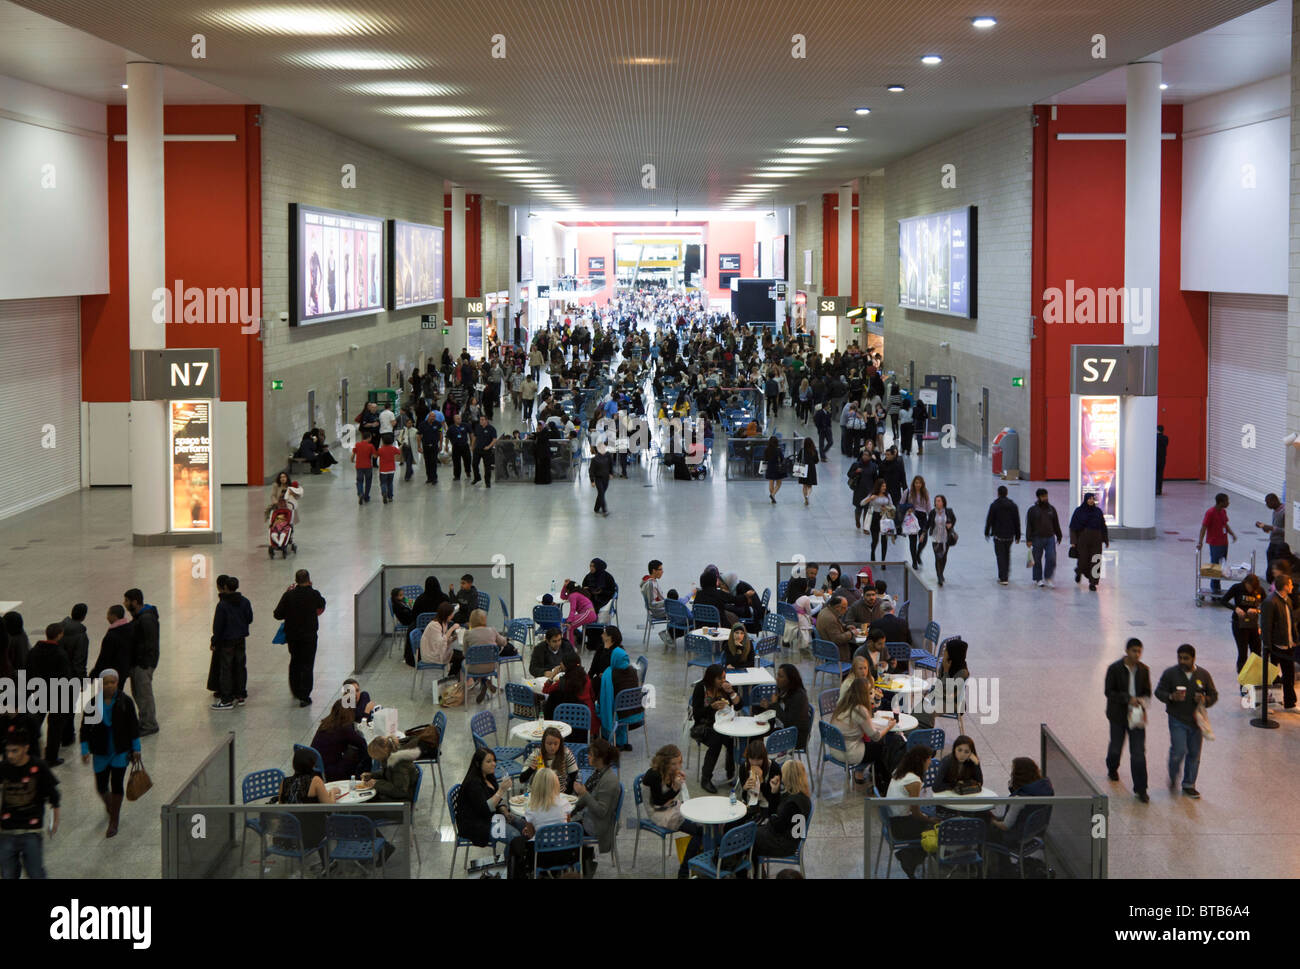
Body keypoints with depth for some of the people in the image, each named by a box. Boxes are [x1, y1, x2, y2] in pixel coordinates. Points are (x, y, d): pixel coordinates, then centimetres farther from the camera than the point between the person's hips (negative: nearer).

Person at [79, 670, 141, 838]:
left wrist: (136, 749, -1)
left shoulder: (125, 701, -5)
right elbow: (85, 728, 0)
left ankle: (114, 822, 5)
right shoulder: (93, 704, -5)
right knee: (101, 786, 7)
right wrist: (85, 750, -8)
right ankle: (109, 805, 42)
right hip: (101, 752, 1)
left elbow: (133, 726, 0)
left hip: (121, 750, -1)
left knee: (117, 783, -7)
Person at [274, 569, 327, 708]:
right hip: (309, 635, -2)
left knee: (294, 662, 22)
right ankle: (304, 697, -1)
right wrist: (310, 588, 13)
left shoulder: (288, 596, -10)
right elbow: (322, 604, 10)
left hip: (292, 635, 2)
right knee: (307, 665, 4)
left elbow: (277, 615, -7)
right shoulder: (314, 595, -13)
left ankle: (295, 691, 34)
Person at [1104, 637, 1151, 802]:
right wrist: (1128, 699, -21)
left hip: (1137, 715, 2)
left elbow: (1147, 692, 11)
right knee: (1116, 748, 11)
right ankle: (1112, 769, 46)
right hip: (1118, 716, -2)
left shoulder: (1143, 670, 2)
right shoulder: (1114, 669, -9)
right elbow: (1109, 692, -10)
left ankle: (1140, 789, 0)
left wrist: (1142, 701, -12)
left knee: (1138, 753, -4)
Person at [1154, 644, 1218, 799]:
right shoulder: (1170, 673, -3)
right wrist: (1171, 697, -21)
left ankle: (1189, 785, 21)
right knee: (1178, 751, -12)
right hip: (1177, 720, -3)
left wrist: (1204, 700, -16)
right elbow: (1159, 691, 0)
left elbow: (1214, 695, 7)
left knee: (1194, 753, 7)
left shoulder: (1203, 675, 2)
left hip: (1196, 720, 3)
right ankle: (1173, 777, 17)